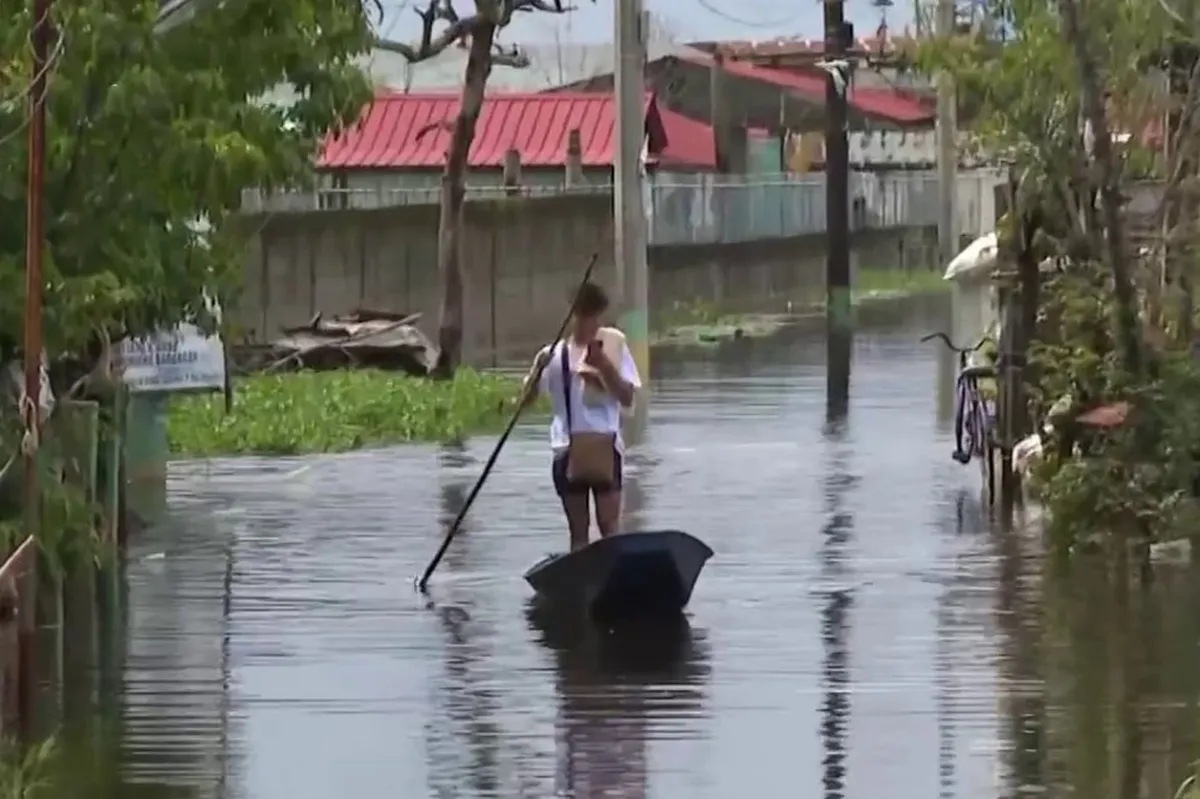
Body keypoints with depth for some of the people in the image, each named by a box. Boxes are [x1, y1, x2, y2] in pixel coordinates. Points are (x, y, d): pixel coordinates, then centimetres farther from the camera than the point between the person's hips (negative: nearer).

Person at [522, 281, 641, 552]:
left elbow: (627, 398, -1)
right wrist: (538, 369, -19)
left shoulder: (614, 347, 3)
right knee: (578, 529, 7)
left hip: (604, 446, -2)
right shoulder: (556, 354, 4)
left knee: (609, 524, -7)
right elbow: (528, 397, -1)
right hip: (568, 449, 2)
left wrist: (605, 368, -15)